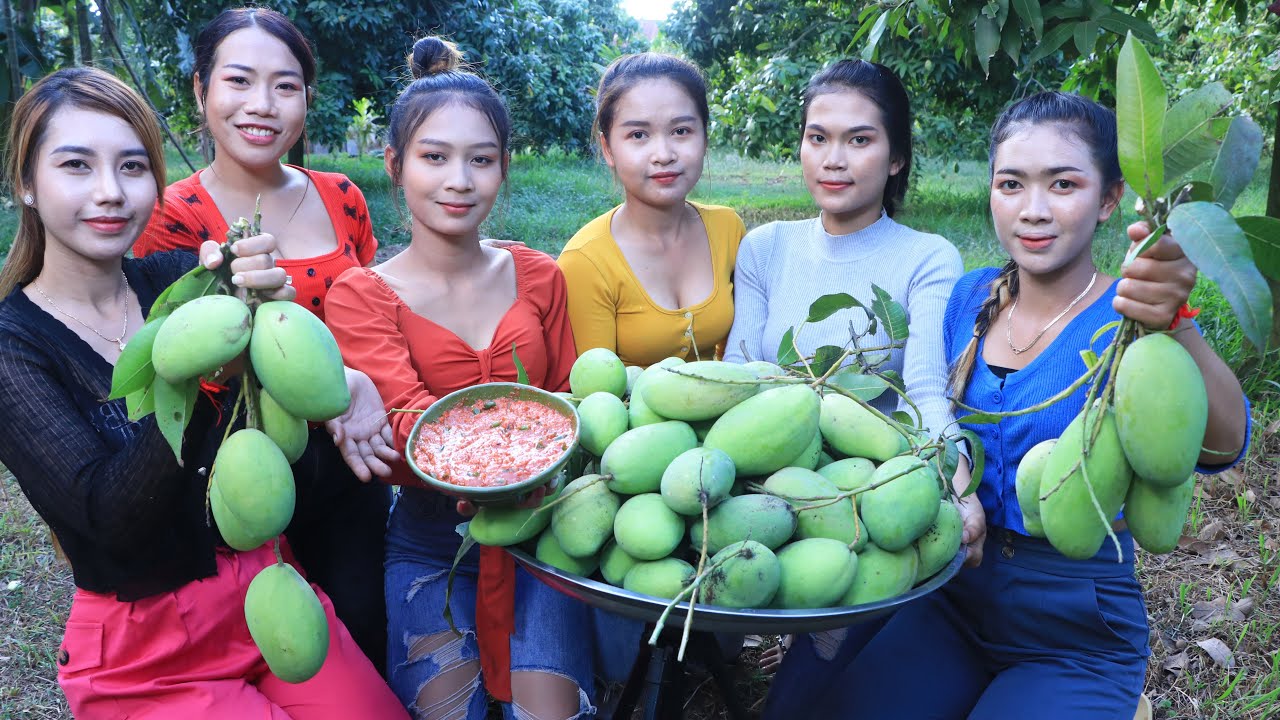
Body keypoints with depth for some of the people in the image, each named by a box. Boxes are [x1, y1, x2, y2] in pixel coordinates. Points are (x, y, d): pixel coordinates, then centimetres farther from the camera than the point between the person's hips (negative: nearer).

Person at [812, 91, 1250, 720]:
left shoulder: (1127, 316, -14)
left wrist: (1173, 325, -51)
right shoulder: (970, 298, -1)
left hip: (1074, 642, -3)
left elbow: (1221, 444, -33)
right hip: (948, 594, 3)